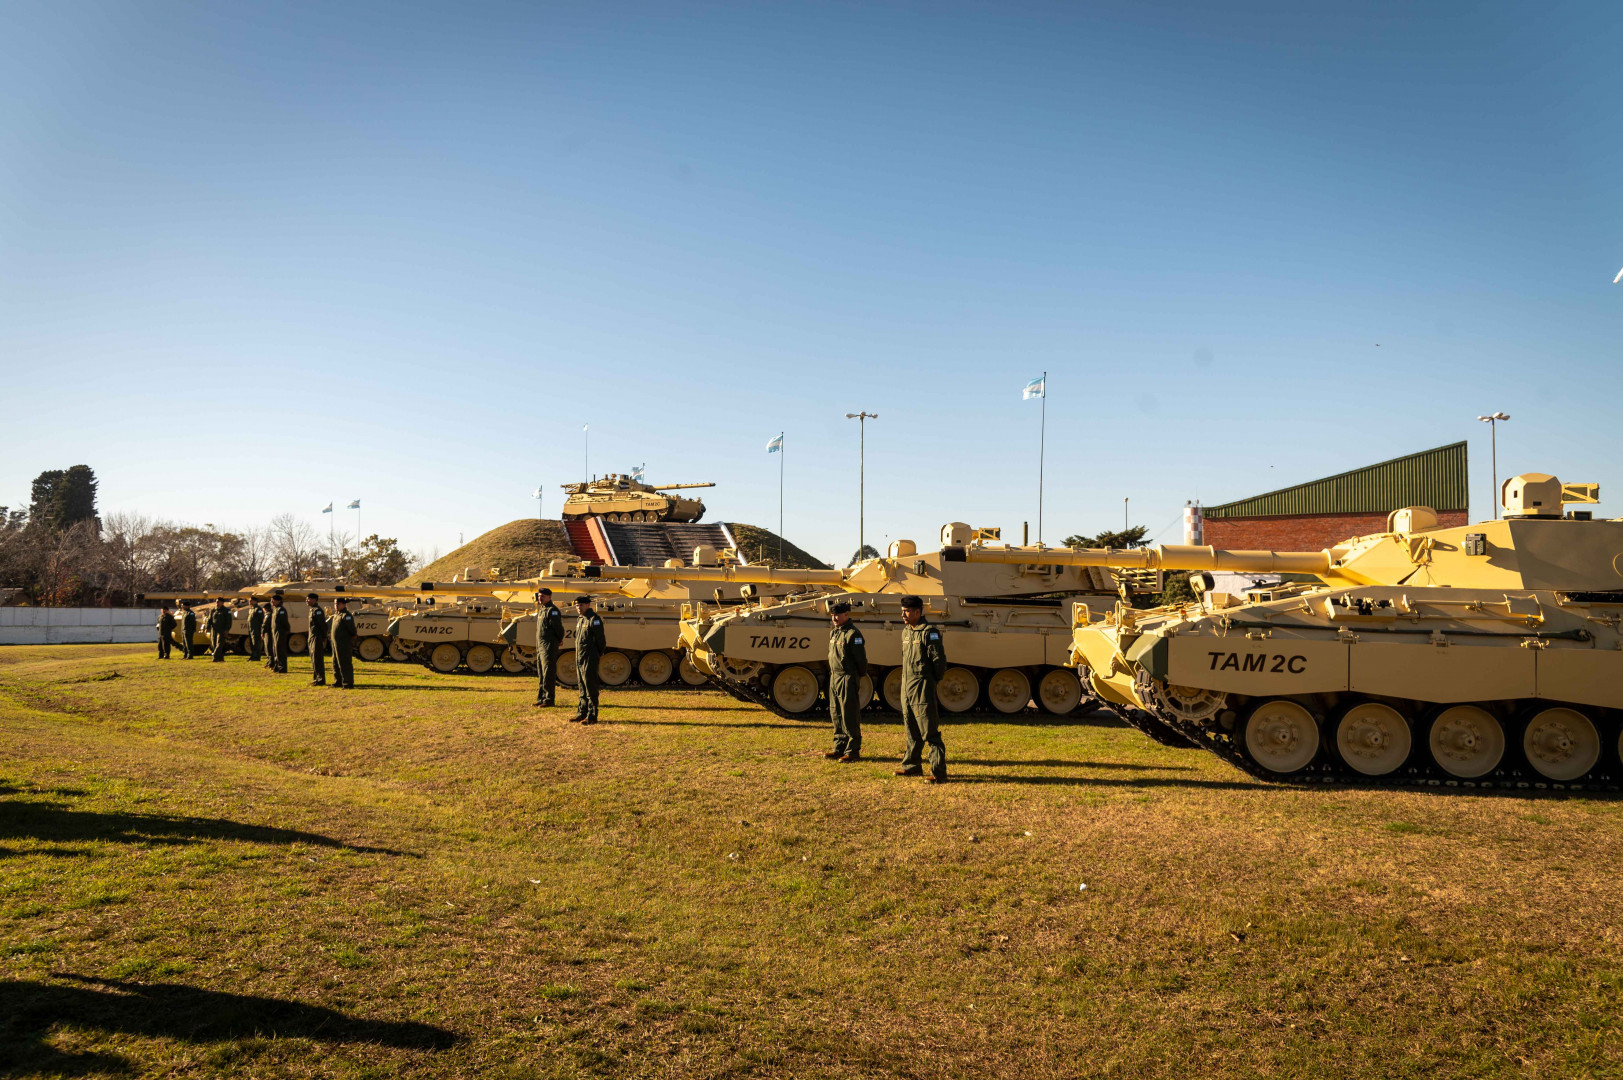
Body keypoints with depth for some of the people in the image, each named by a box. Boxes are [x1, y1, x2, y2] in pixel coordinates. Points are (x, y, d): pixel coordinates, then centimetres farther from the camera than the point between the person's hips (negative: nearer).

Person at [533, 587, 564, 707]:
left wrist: (559, 639, -4)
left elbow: (558, 627, -18)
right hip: (540, 646, 10)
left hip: (549, 646, -10)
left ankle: (549, 699, -6)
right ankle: (541, 698, 21)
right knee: (541, 674, 14)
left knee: (548, 673, -8)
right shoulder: (541, 610, 18)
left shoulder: (552, 610, -13)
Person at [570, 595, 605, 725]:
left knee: (590, 687, -6)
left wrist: (599, 654, -3)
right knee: (582, 689, 14)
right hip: (579, 658, 9)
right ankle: (582, 713, 22)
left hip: (589, 659, -9)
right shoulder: (579, 619, 15)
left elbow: (600, 640, -12)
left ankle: (592, 716, -3)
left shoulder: (594, 619, -12)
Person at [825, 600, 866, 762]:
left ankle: (853, 751, 0)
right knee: (836, 715, 13)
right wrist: (832, 675, 17)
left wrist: (860, 676, -7)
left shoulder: (852, 634, -13)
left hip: (848, 678, -9)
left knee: (849, 716, -5)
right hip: (834, 677, 9)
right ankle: (839, 748, 22)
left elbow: (861, 659, -13)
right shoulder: (833, 633, 14)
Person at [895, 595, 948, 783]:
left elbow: (939, 660, -14)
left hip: (922, 687, -9)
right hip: (906, 686, 9)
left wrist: (933, 680, -4)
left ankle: (938, 773, -8)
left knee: (930, 732, -9)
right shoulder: (906, 631, 14)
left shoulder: (929, 632, -13)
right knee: (912, 731, 17)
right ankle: (912, 765, 28)